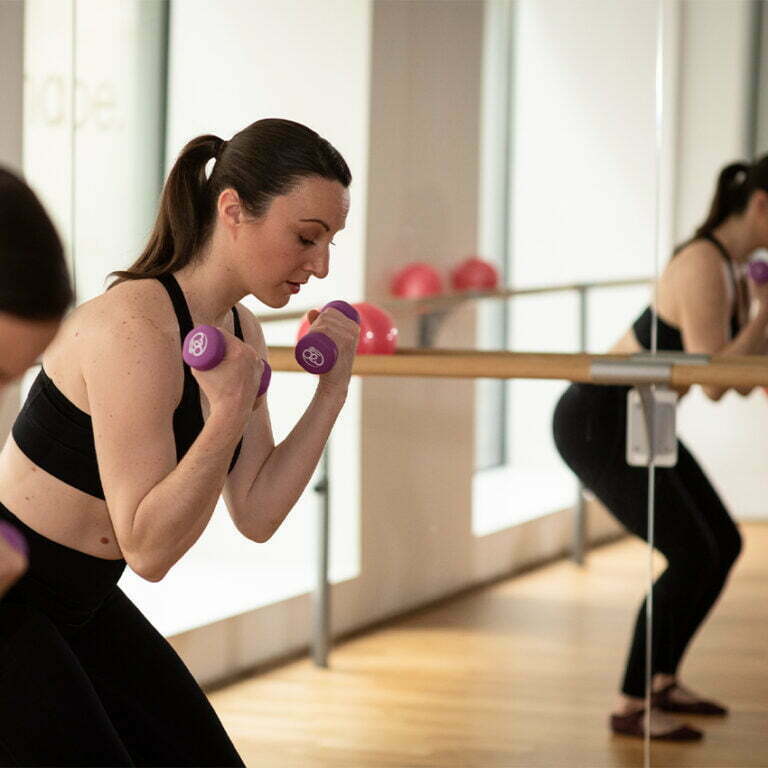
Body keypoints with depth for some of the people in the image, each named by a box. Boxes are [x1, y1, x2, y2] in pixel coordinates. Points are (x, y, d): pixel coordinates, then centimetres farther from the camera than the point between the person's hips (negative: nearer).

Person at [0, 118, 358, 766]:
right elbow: (149, 548, -26)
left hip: (79, 603, 9)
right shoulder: (136, 327, -26)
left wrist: (333, 389, -3)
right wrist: (231, 410, -33)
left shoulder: (240, 330, 2)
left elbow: (255, 516, 3)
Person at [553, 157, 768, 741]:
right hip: (596, 424, -10)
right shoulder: (704, 266, -23)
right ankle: (632, 706, -2)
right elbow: (712, 382, -28)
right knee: (692, 554, -12)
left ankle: (662, 680, 25)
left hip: (636, 423, 10)